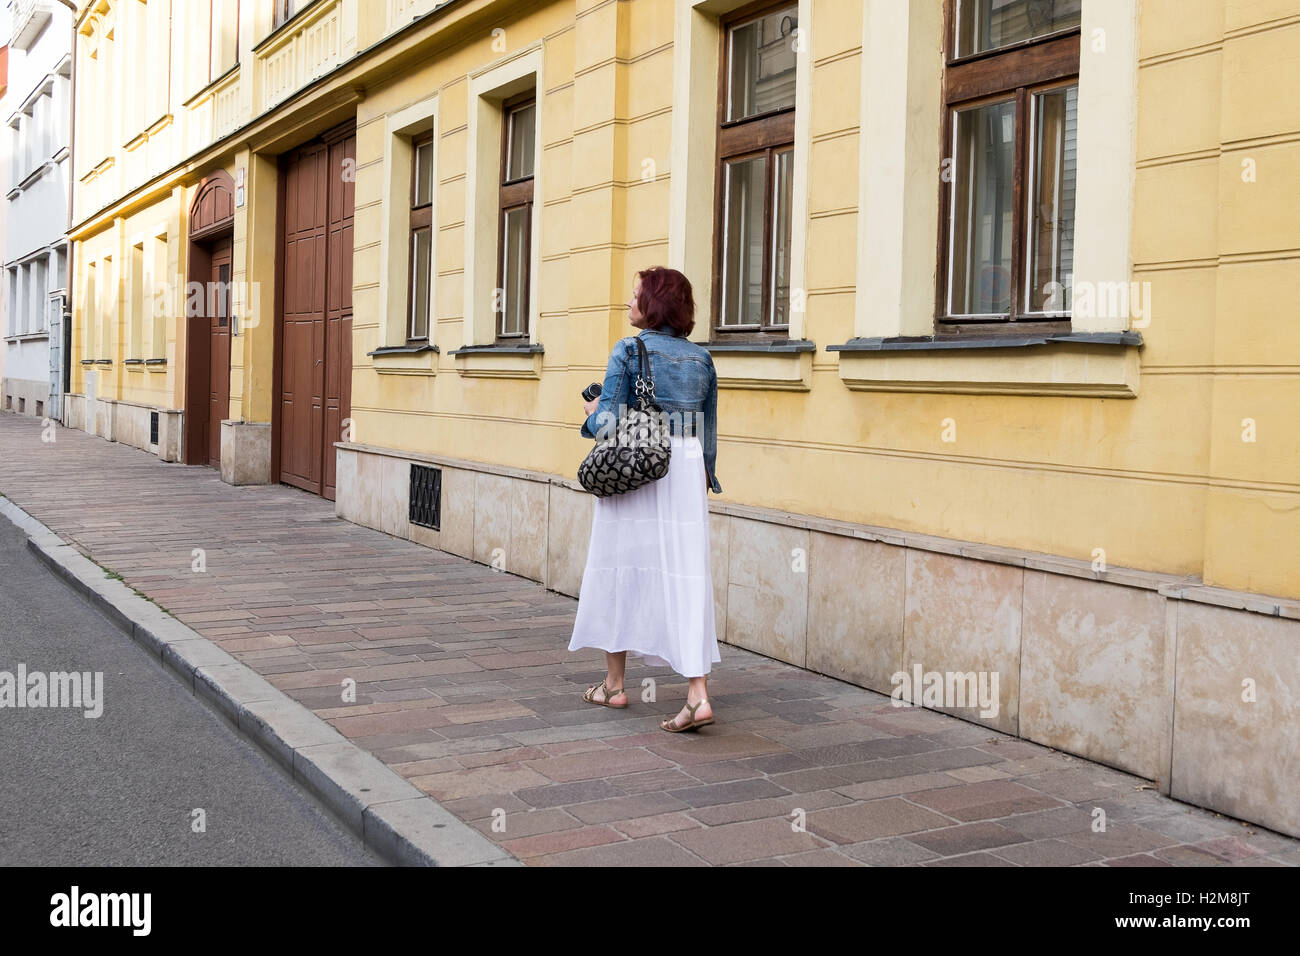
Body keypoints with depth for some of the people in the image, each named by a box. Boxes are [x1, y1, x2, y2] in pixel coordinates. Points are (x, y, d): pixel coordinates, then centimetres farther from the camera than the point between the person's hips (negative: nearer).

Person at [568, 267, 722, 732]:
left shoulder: (628, 351, -8)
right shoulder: (701, 358, 8)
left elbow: (607, 423, -13)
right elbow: (709, 431, 13)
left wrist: (592, 413, 9)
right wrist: (704, 475, 24)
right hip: (686, 472, 4)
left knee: (620, 568, 11)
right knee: (684, 577, 1)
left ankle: (614, 685, 23)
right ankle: (698, 695, -9)